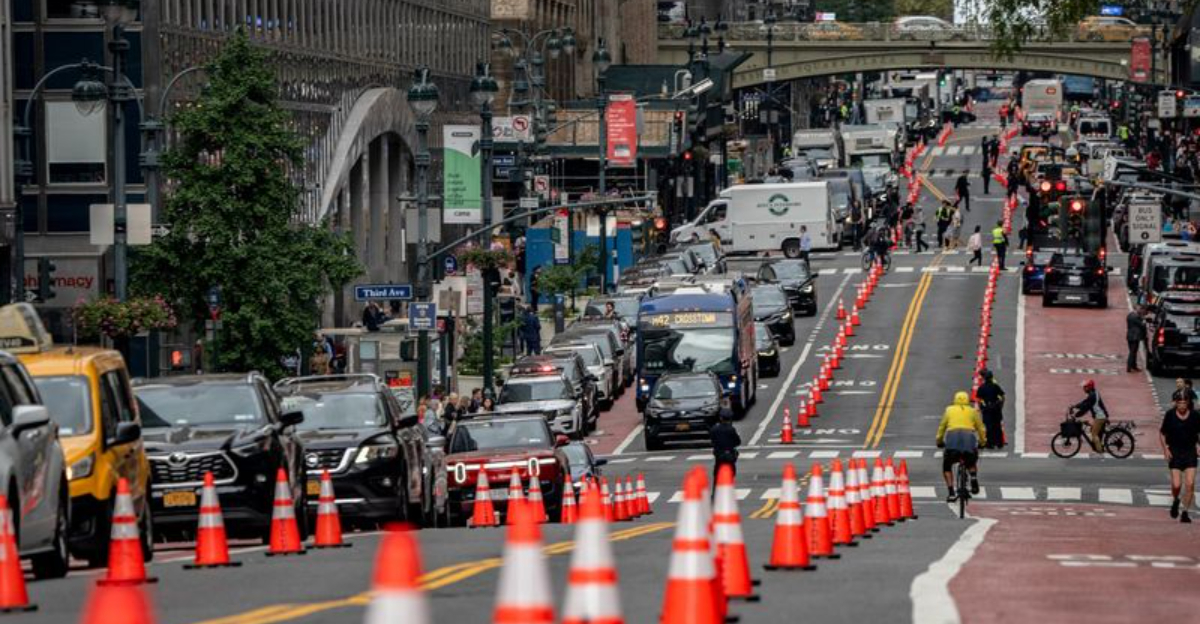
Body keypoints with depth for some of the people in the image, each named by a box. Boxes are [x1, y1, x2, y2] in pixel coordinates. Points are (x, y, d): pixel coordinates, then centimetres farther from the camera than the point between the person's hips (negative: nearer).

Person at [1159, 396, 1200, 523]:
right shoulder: (1170, 415, -5)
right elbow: (1162, 434, 3)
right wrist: (1165, 449, -8)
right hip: (1174, 454, -1)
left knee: (1190, 484, -8)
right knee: (1176, 485, -6)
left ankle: (1185, 512, 4)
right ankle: (1175, 501, 29)